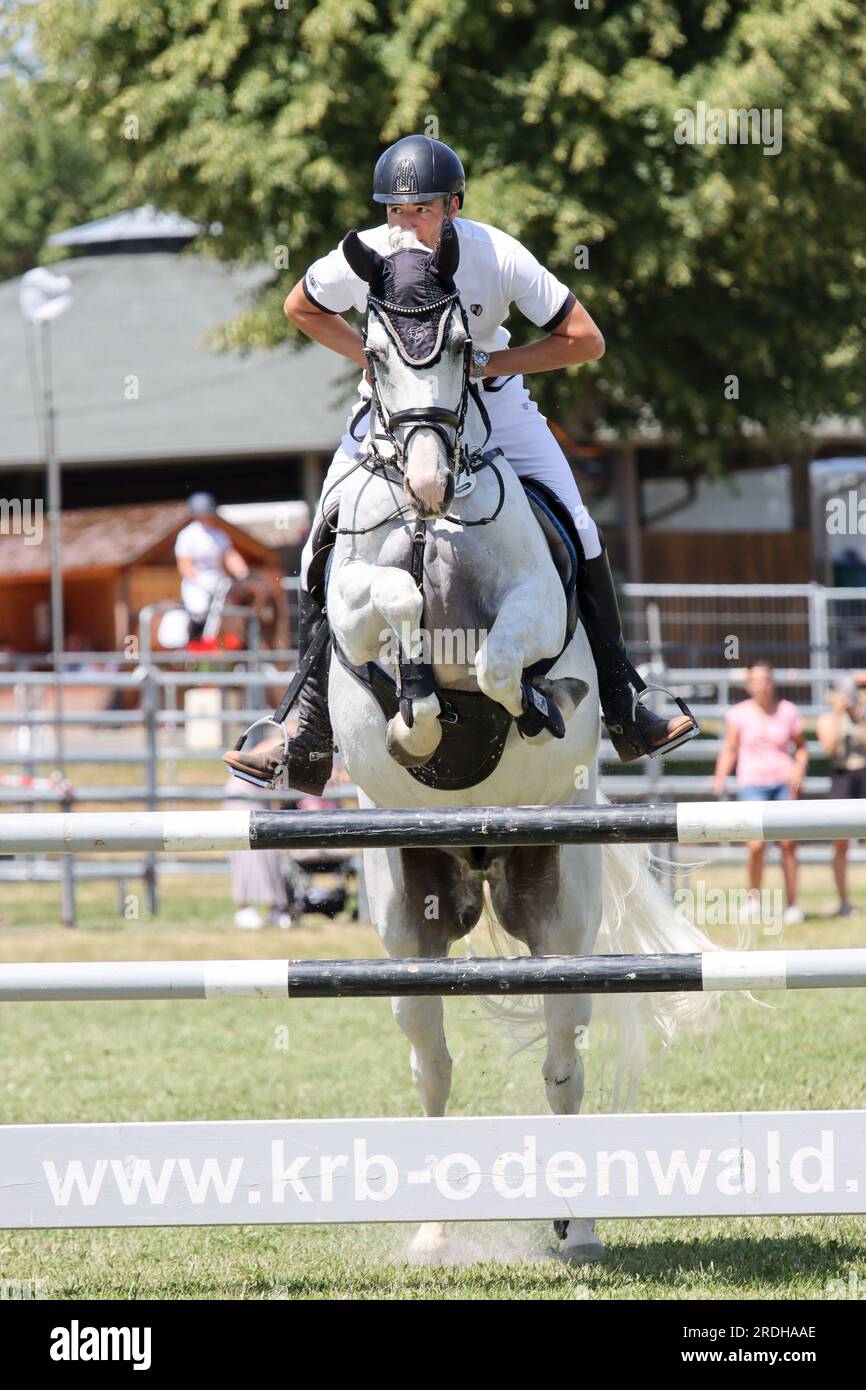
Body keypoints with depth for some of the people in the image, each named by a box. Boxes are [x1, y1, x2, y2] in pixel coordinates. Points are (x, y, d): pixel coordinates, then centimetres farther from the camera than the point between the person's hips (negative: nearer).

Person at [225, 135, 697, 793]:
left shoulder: (497, 256, -27)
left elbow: (586, 339, -22)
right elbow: (301, 307, -1)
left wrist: (488, 362, -28)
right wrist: (369, 357, -15)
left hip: (491, 397, -1)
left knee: (579, 540, -11)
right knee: (323, 553, -8)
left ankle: (621, 713, 1)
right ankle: (310, 743, 0)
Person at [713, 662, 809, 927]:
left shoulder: (787, 711, 4)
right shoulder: (739, 714, -1)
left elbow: (801, 747, 12)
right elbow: (730, 749, 0)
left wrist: (799, 770, -6)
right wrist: (720, 778, -14)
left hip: (784, 783, 2)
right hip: (753, 784, -2)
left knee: (788, 845, -2)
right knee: (756, 845, -15)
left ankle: (792, 903, 6)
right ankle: (753, 897, 7)